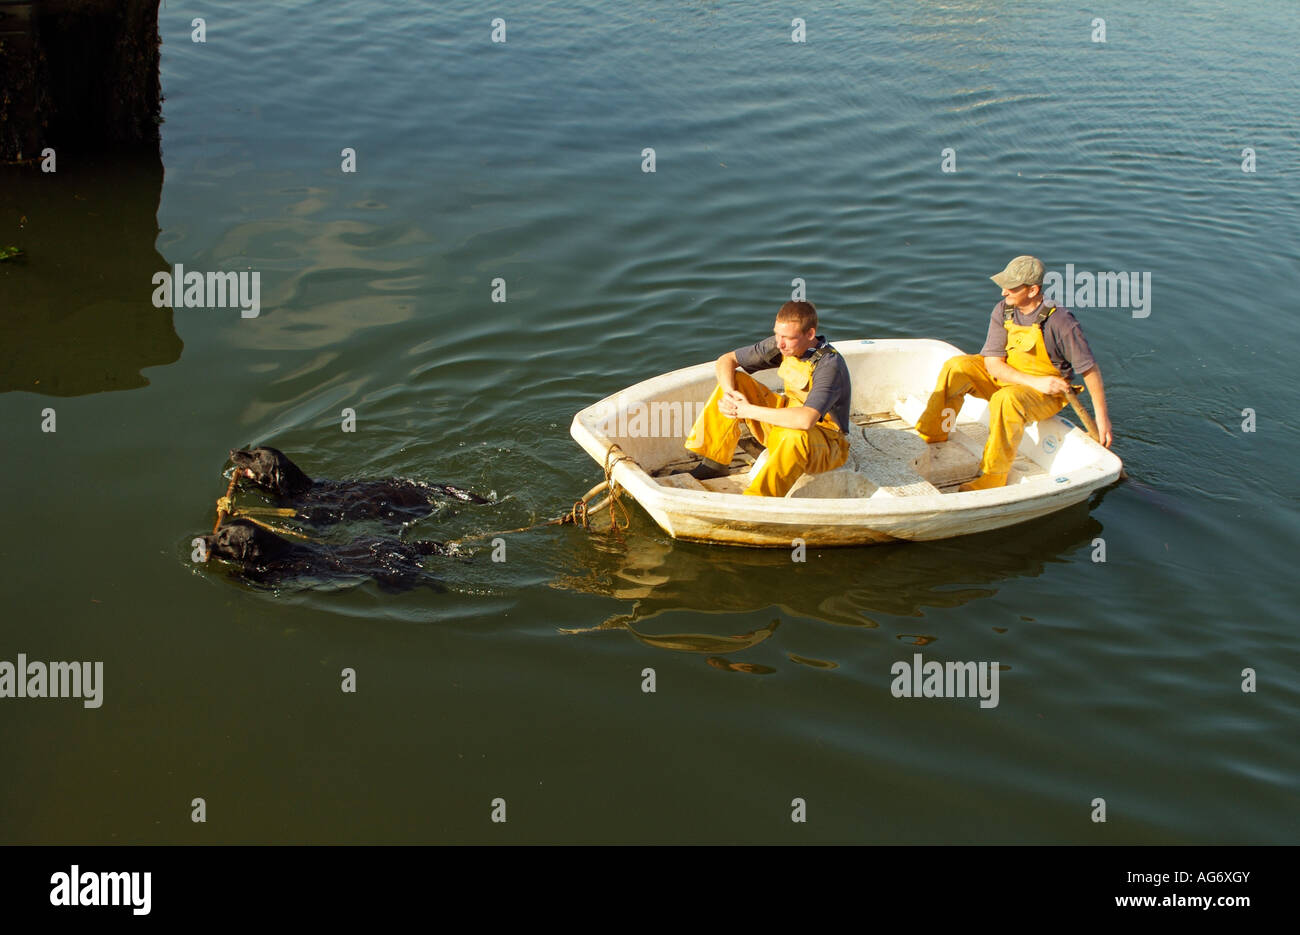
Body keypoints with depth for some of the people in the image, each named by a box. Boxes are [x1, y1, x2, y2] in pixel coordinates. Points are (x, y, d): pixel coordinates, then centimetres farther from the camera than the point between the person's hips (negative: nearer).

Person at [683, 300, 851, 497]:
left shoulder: (829, 365, -28)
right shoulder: (783, 345, -7)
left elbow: (805, 420, -43)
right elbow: (725, 361, 1)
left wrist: (748, 410, -34)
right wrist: (729, 392, -21)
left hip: (825, 441, -7)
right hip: (782, 426, 7)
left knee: (795, 438, -43)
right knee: (734, 380, -6)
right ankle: (713, 464, -4)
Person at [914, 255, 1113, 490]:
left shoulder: (1060, 321, -23)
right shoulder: (1003, 311, -9)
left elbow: (1090, 369, -17)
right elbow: (993, 364, -12)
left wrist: (1102, 418, -17)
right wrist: (1036, 382, -26)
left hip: (1048, 396, -5)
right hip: (1006, 378, 5)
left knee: (1006, 400, -37)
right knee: (956, 367, -16)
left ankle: (993, 478, -28)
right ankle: (931, 435, -6)